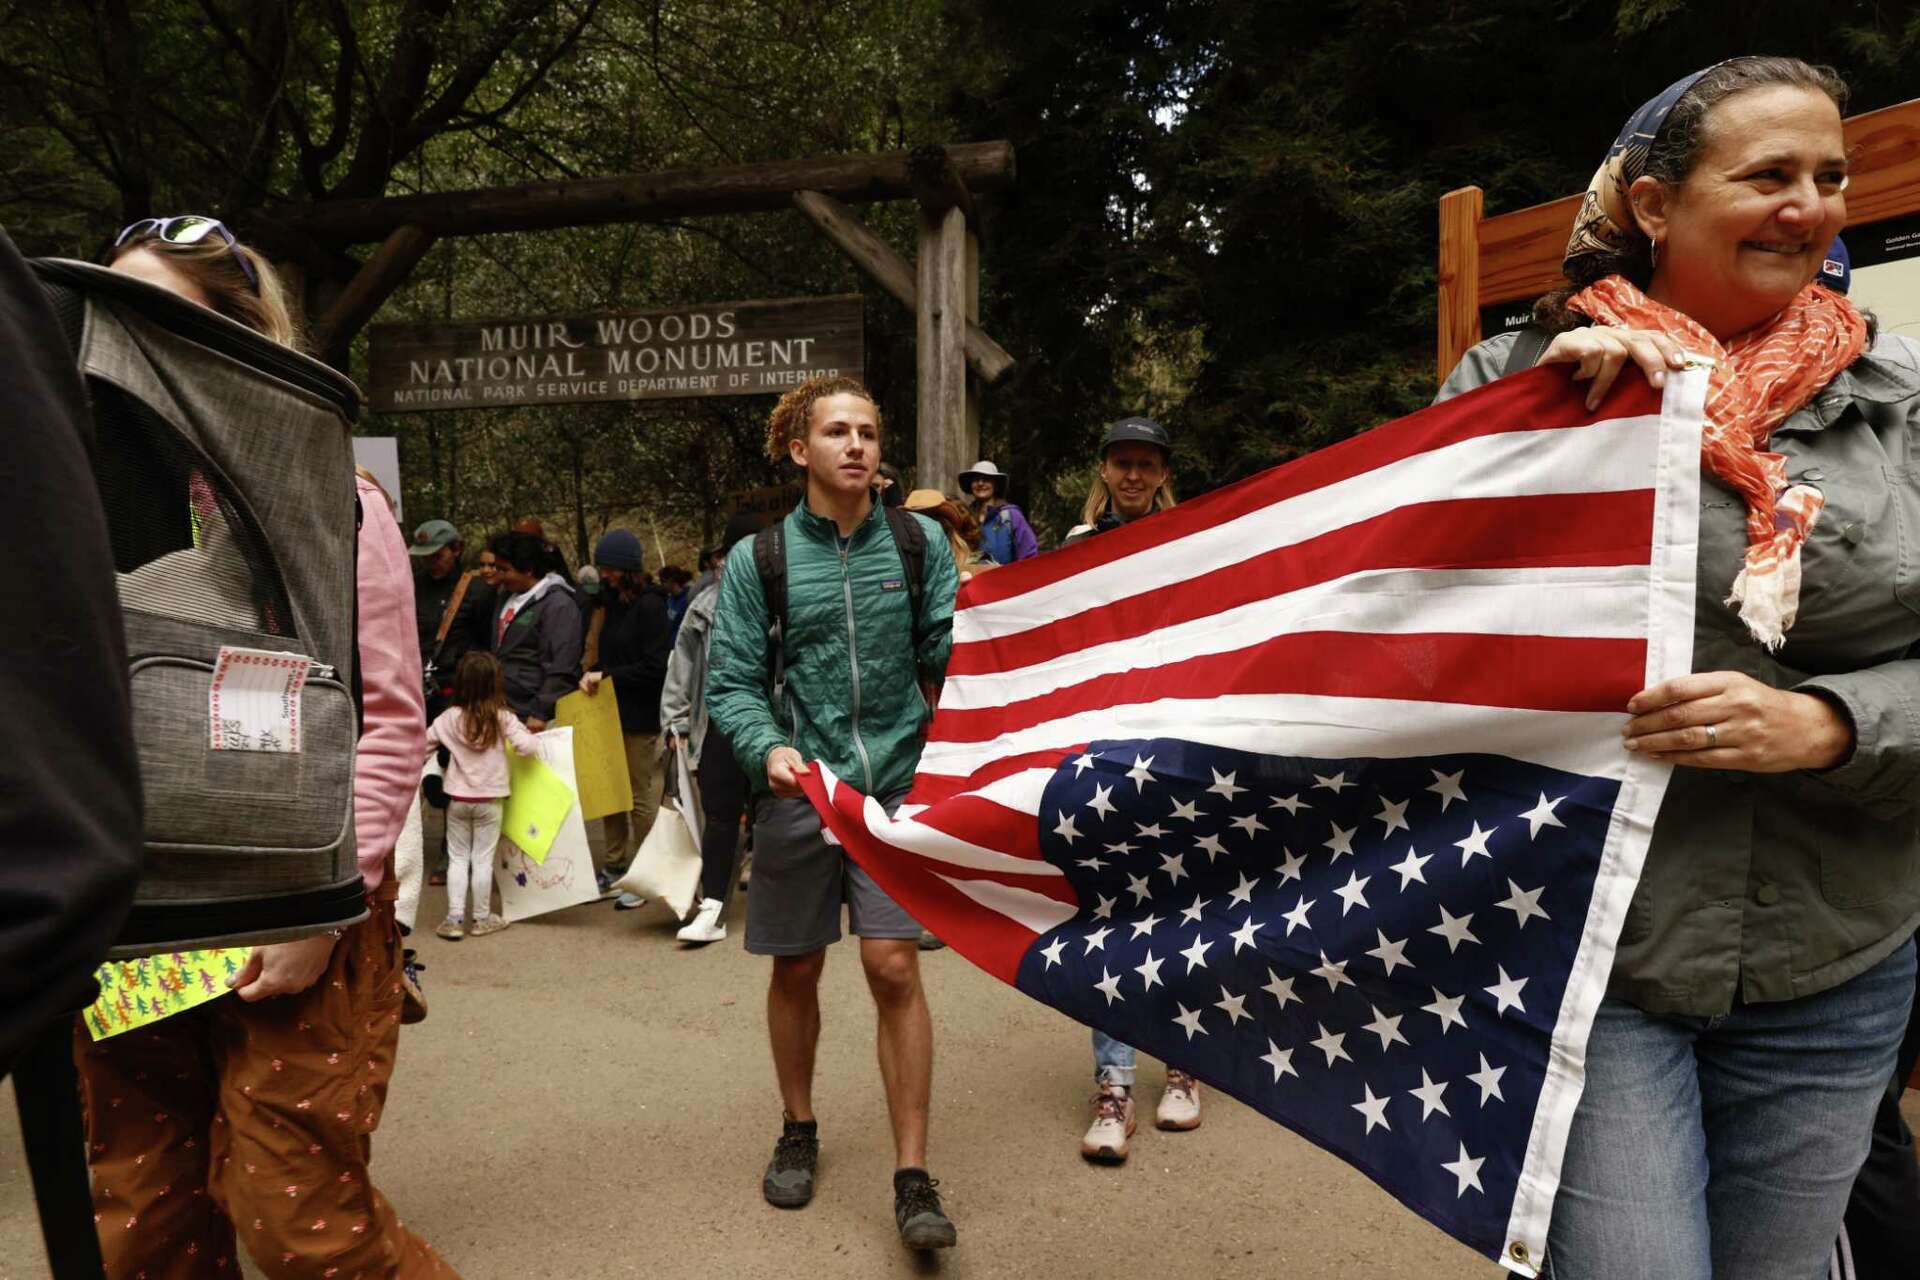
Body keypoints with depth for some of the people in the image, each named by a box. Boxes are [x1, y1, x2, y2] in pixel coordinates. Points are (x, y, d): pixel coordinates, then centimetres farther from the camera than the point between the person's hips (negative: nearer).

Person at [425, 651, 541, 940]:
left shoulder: (450, 718, -6)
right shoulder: (503, 718, -13)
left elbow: (421, 743, 4)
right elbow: (529, 747, -18)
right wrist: (521, 732, 3)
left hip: (458, 799, 1)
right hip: (490, 800, -1)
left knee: (457, 859, 11)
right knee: (483, 860, 7)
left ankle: (454, 919, 9)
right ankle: (482, 919, 16)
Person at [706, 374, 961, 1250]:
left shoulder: (919, 543, 2)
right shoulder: (757, 560, 0)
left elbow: (948, 656, -2)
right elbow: (731, 684, -3)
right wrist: (768, 749, -21)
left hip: (894, 784, 0)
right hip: (797, 789, 1)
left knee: (894, 966, -6)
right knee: (796, 970, 13)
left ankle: (913, 1178, 6)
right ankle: (799, 1131, 37)